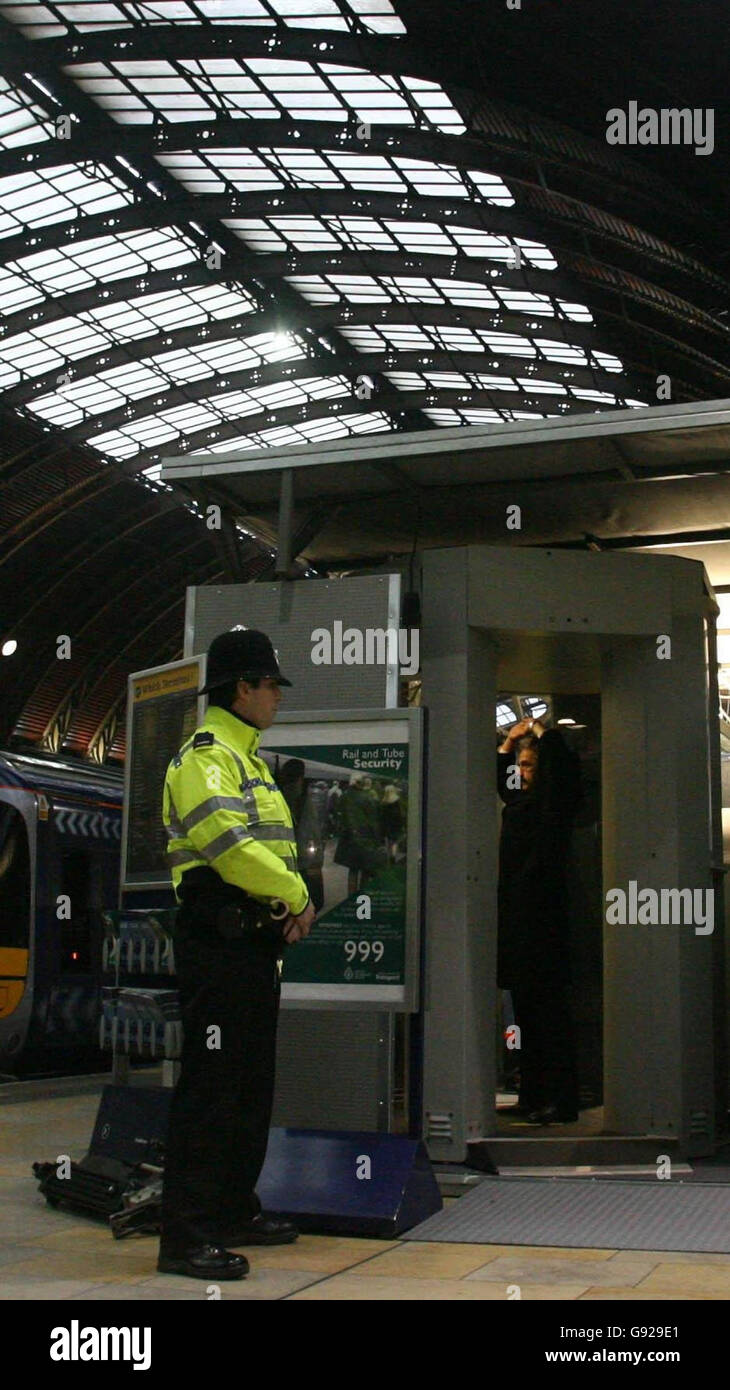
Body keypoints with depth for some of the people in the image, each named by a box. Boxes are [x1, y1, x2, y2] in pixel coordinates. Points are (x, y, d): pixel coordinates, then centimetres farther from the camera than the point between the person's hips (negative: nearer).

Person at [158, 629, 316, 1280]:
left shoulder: (248, 758, 22)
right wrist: (295, 894, -12)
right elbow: (230, 844, -23)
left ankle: (235, 1210, 27)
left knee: (253, 1083, 16)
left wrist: (289, 904, 4)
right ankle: (186, 1235, -3)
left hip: (256, 941, 11)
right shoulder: (204, 756, -11)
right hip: (219, 940, -11)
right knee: (209, 1085, -8)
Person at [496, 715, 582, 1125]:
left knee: (549, 1011, -8)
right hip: (516, 918, 8)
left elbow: (565, 762, -21)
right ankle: (533, 1096, 17)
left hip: (543, 917, -8)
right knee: (526, 1012, 11)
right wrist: (510, 741, 25)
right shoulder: (519, 800, 17)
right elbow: (497, 778, 37)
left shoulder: (557, 801, -4)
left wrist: (538, 730, -4)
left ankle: (561, 1101, -5)